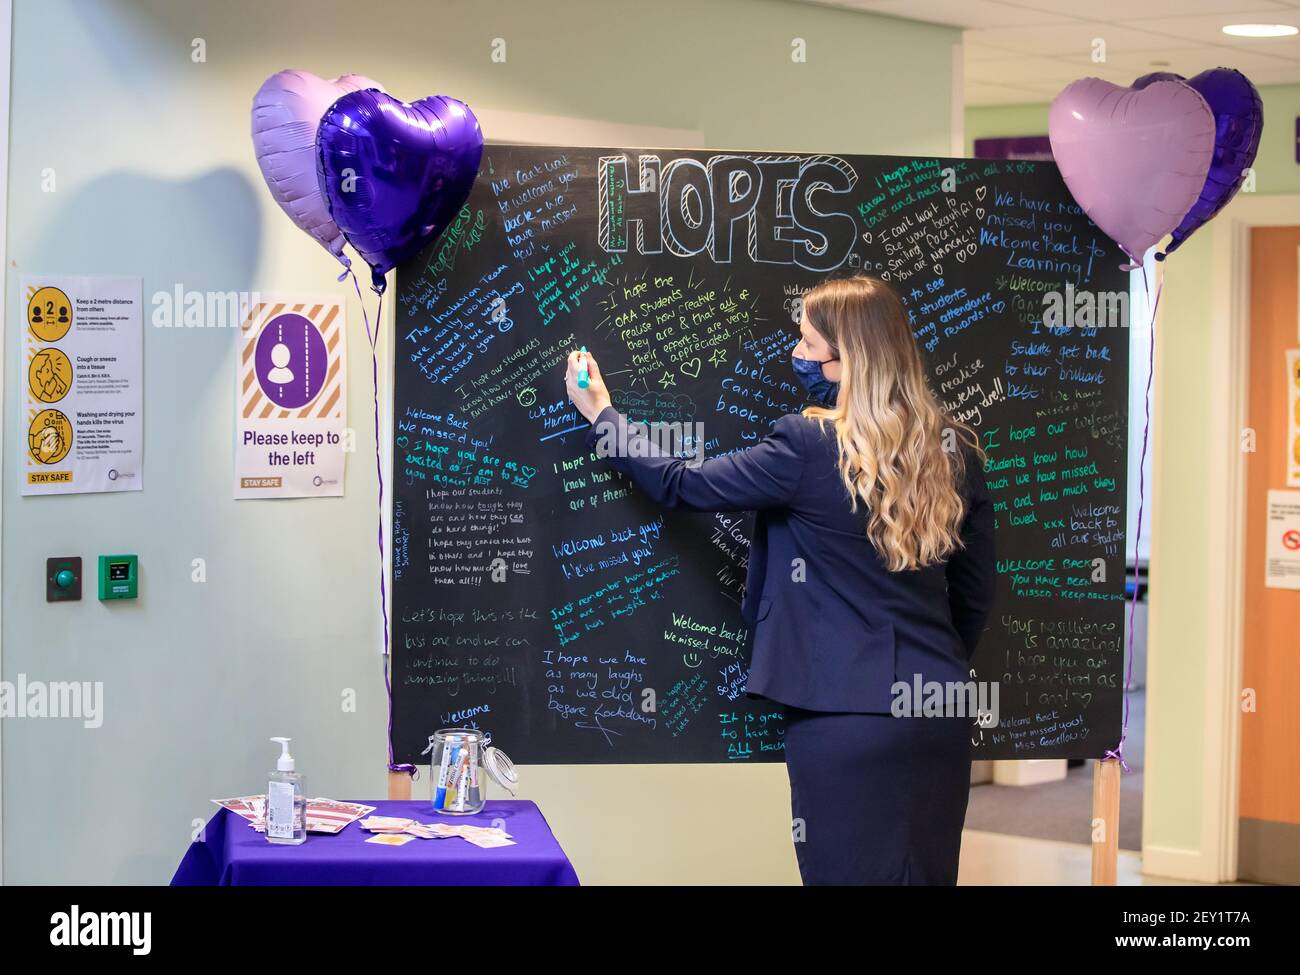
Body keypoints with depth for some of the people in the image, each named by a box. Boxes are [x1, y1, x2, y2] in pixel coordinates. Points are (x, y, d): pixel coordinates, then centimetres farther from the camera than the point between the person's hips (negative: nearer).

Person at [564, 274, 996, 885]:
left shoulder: (810, 446, -13)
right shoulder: (957, 452, 4)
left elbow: (683, 487, -3)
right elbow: (974, 595, 11)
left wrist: (600, 414, 10)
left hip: (846, 717, -6)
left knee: (851, 872, 4)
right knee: (927, 872, 15)